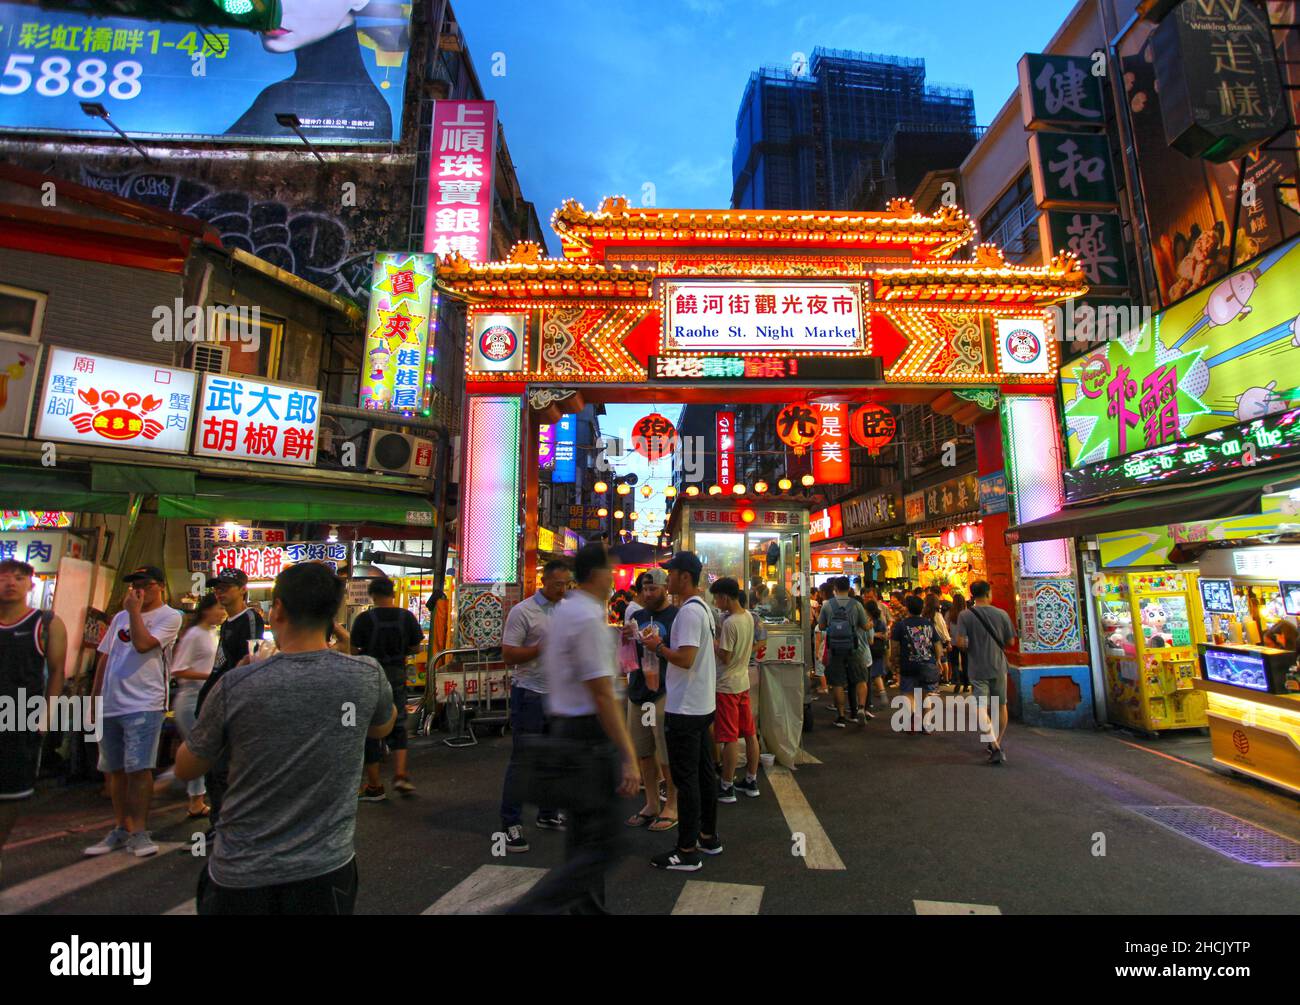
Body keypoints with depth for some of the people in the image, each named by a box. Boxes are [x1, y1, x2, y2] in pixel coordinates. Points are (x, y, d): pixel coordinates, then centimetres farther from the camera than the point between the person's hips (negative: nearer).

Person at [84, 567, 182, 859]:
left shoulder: (169, 617, -4)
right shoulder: (120, 617, 17)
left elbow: (143, 644, -19)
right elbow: (104, 658, 20)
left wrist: (134, 611, -9)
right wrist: (95, 698, 15)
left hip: (143, 704, -7)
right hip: (110, 704, 7)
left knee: (138, 768, -7)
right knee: (114, 769, 13)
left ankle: (138, 831, 2)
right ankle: (121, 828, 25)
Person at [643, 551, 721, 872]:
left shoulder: (689, 611, -20)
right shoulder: (703, 608, 11)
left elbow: (685, 659, -27)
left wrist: (658, 646, -12)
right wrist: (664, 643, 11)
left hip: (685, 708, -10)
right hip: (702, 704, 10)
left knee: (686, 778, 0)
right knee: (704, 772, 17)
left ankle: (687, 851, 10)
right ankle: (708, 837, 30)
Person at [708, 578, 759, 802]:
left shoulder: (729, 623, -23)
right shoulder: (748, 616, 3)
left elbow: (725, 657, -21)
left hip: (727, 685, -9)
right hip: (743, 681, 9)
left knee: (730, 738, 0)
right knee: (750, 733, 14)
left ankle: (727, 788, 11)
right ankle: (751, 781, 26)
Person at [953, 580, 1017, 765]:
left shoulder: (965, 615, -9)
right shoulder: (1002, 614, -4)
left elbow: (960, 642, -16)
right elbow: (1010, 641, 2)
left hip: (977, 668, -2)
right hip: (999, 666, 2)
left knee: (982, 708, -2)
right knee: (1001, 706, 19)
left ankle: (995, 747, -18)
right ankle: (998, 743, 29)